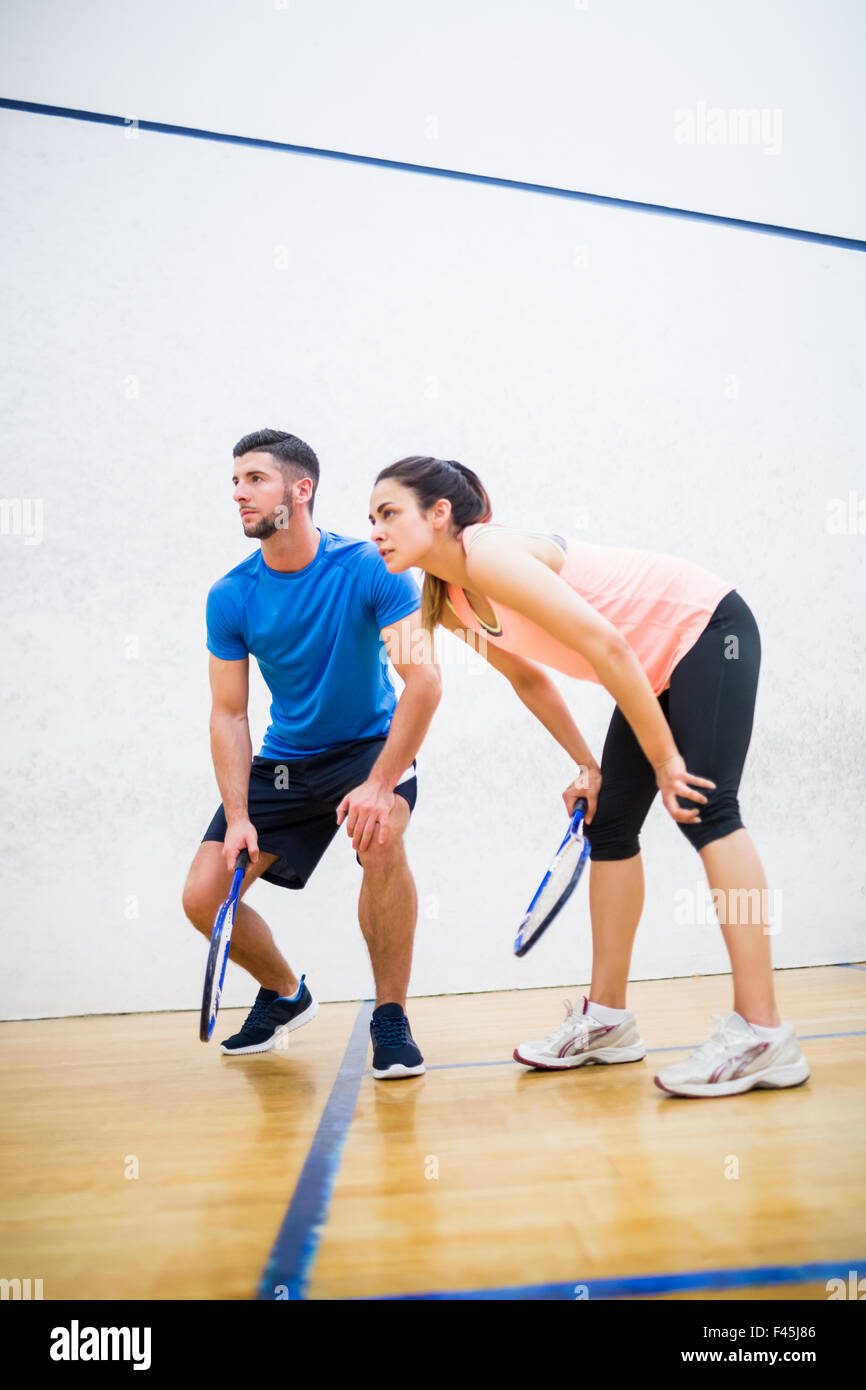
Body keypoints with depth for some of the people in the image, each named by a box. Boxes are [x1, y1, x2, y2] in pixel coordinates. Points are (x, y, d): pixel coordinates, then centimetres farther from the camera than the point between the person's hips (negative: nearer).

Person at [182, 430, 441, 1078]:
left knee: (380, 843, -35)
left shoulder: (371, 568, -18)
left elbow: (424, 678, -25)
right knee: (203, 897, -6)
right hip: (283, 760, 4)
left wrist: (380, 786, -35)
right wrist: (238, 816, -16)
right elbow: (229, 714, -4)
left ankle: (391, 1017, -12)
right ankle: (285, 994, 25)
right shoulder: (230, 598, -8)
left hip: (374, 746, -3)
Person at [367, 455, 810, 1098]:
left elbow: (606, 647, -29)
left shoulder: (489, 553, -27)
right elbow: (530, 679, 14)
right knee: (608, 824, 6)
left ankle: (762, 1035, -20)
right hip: (655, 668, 9)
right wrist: (587, 766, 8)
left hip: (708, 628, -9)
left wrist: (665, 760, -24)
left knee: (703, 808, -20)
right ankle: (608, 1018, 14)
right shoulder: (451, 605, 1)